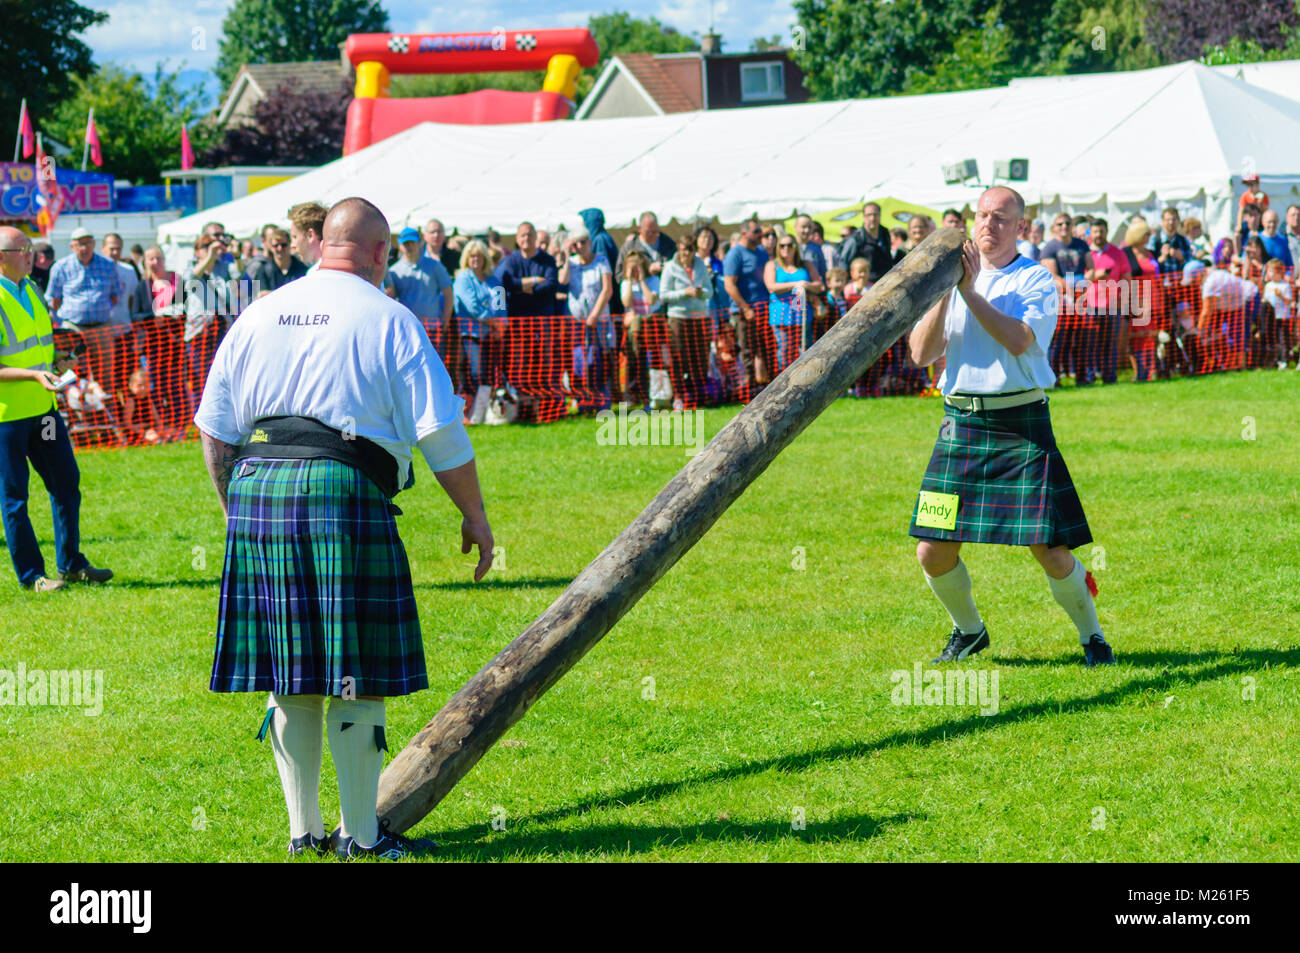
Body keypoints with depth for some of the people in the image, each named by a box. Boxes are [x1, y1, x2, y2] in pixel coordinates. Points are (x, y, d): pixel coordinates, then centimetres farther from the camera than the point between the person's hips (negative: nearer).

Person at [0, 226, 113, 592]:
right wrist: (34, 374, -26)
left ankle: (71, 564, 20)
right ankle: (30, 574, 9)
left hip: (42, 406, 8)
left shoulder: (31, 290, 11)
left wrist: (56, 362, 5)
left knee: (66, 482, 9)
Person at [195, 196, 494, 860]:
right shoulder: (389, 321, 0)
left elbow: (213, 429, 16)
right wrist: (474, 514, 7)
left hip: (256, 490, 5)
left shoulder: (259, 315, 14)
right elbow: (440, 433, -3)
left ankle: (303, 829, 16)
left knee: (289, 679, 11)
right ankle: (360, 834, 4)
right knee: (356, 678, 1)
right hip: (345, 493, -5)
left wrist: (235, 508, 26)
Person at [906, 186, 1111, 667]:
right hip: (961, 422, 4)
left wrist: (970, 292, -20)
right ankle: (968, 631, 27)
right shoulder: (953, 276, 10)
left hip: (1021, 425, -4)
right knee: (932, 551, 1)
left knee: (1049, 549, -8)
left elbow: (1019, 340, -19)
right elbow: (922, 353, 0)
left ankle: (1092, 636, 15)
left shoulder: (1037, 280, -1)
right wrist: (943, 293, -12)